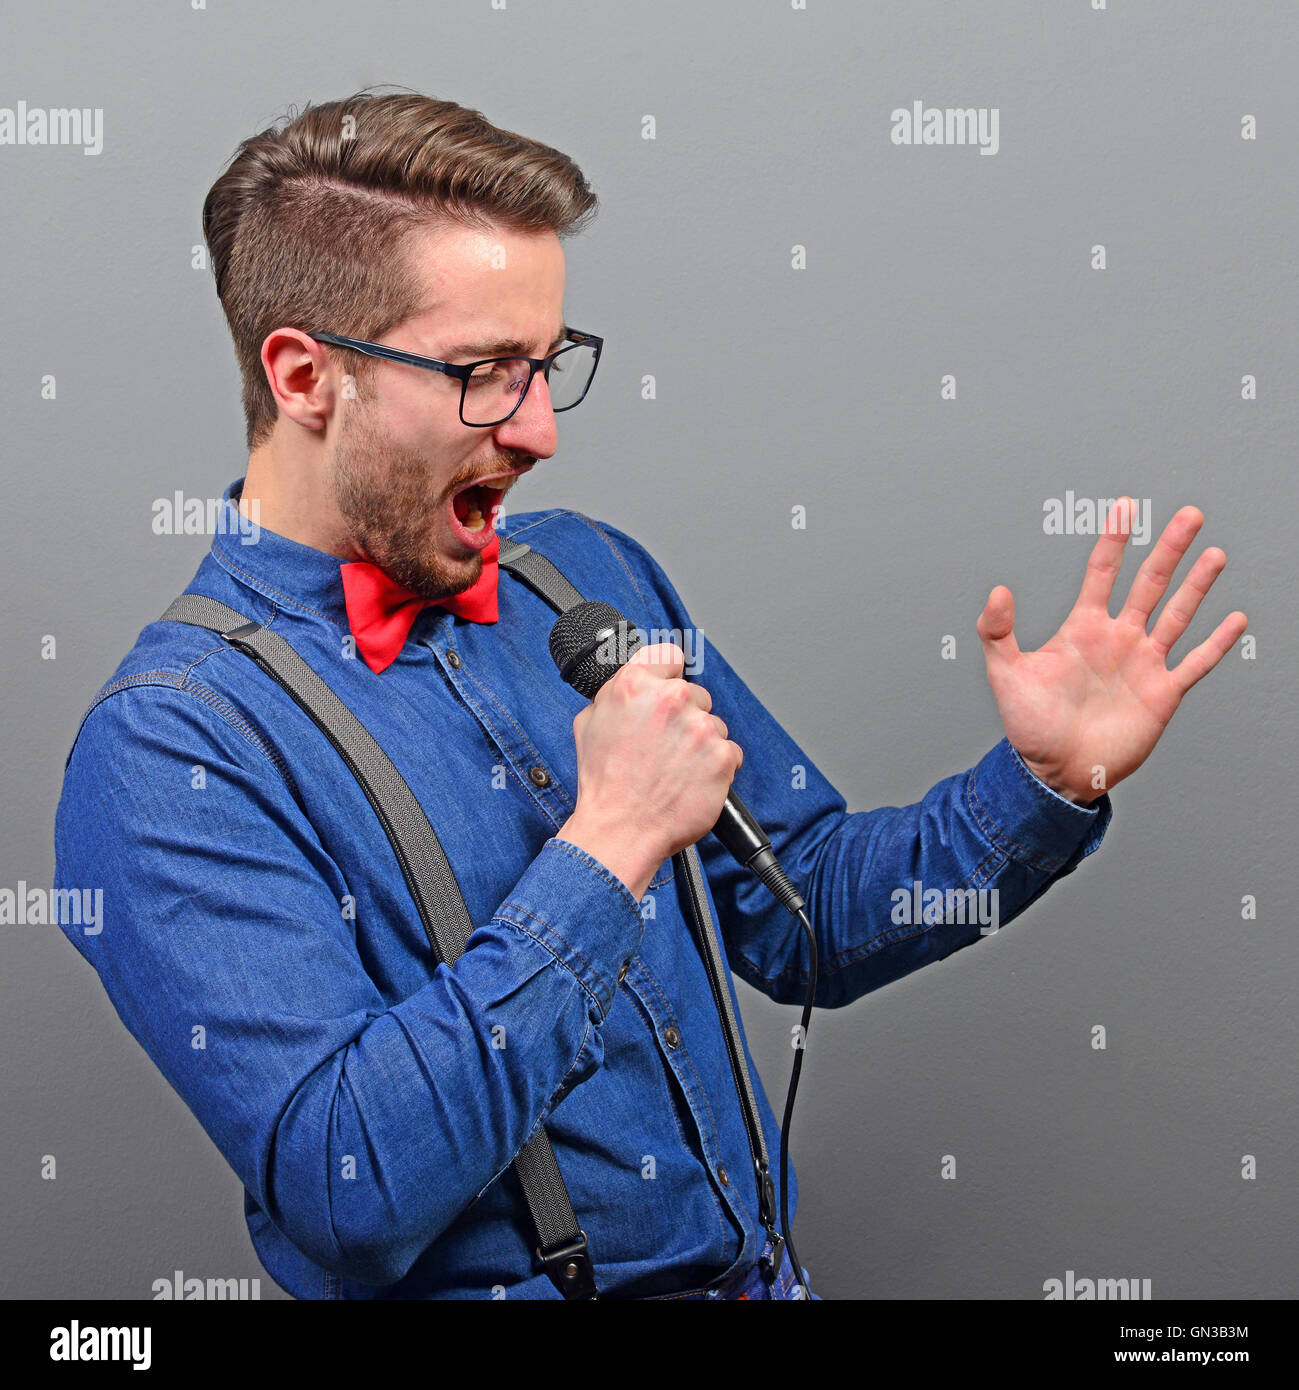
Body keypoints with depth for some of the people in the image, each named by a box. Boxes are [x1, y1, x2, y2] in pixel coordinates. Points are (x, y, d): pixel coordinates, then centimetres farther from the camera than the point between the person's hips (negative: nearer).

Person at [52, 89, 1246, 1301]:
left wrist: (1045, 782, 0)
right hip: (495, 1285, -5)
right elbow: (347, 1195, -21)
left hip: (763, 1272, 5)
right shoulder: (171, 747, -13)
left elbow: (803, 922, 13)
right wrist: (607, 848, -20)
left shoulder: (590, 572, 6)